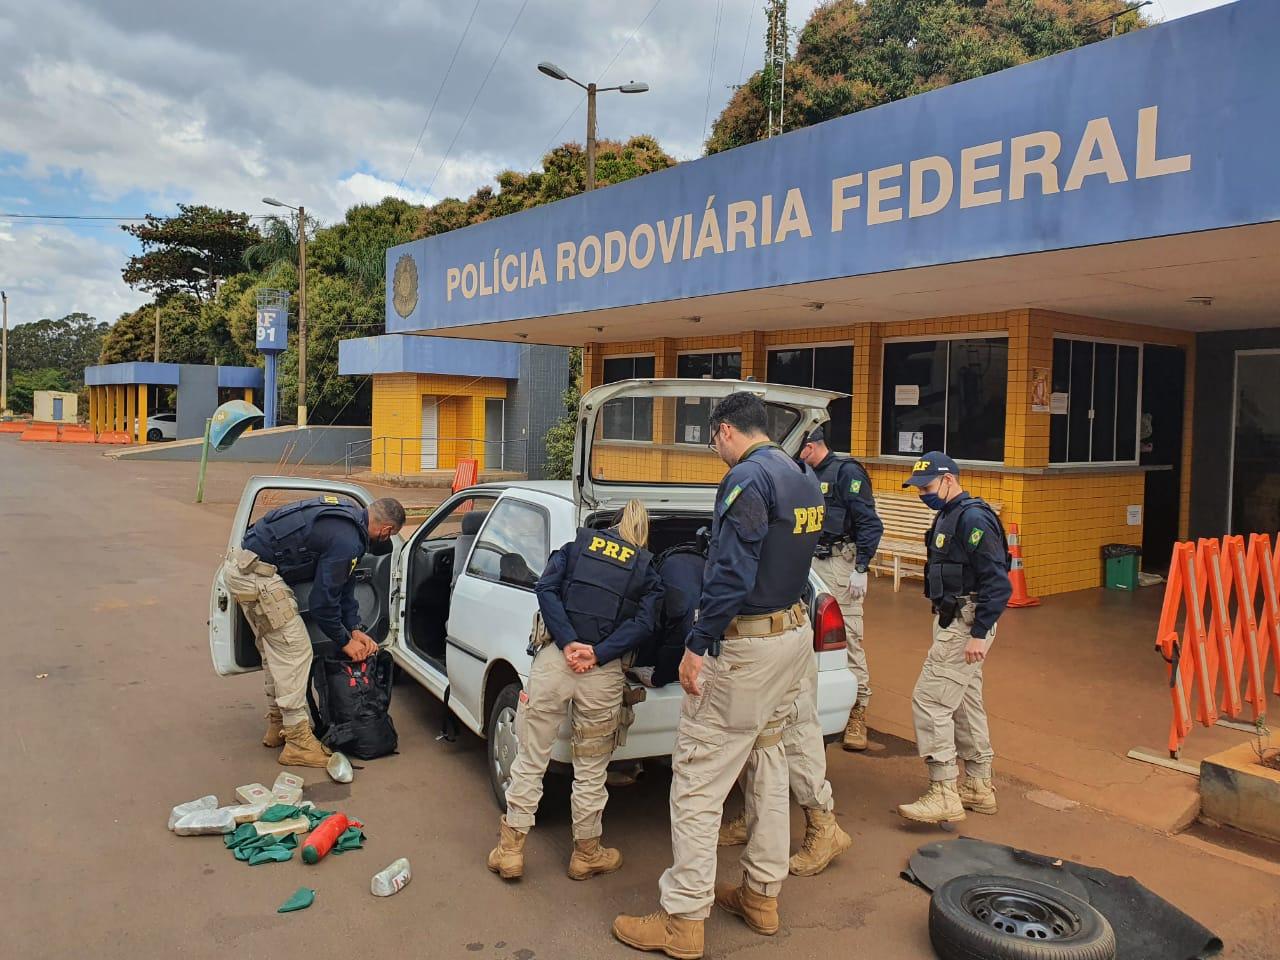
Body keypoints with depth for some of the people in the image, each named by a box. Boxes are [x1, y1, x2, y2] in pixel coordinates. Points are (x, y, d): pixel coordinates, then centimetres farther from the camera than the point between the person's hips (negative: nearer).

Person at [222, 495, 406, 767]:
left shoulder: (350, 515, 9)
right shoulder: (346, 541, -21)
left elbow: (343, 583, 18)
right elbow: (323, 601, -15)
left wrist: (355, 629, 14)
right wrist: (345, 642, 0)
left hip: (240, 565, 11)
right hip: (255, 573, -11)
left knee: (275, 650, 19)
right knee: (295, 651, -6)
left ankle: (277, 725, 31)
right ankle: (298, 743, -1)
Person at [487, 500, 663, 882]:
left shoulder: (576, 546, 13)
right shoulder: (647, 570, 11)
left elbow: (546, 589, -1)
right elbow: (644, 621, -4)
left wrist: (568, 643, -8)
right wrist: (597, 654, -10)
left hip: (554, 659, 1)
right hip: (604, 675, 0)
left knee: (530, 759, 13)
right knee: (590, 770, 15)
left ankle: (511, 849, 21)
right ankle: (586, 854, 29)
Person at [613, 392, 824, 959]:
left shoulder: (747, 478, -17)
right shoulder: (804, 480, 11)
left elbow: (732, 573, -24)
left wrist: (697, 645, -20)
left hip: (748, 645, -10)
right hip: (795, 632, 10)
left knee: (697, 779, -2)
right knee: (767, 763, 19)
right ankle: (762, 895, 31)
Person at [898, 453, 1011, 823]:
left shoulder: (972, 518, -19)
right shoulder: (949, 516, 13)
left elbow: (998, 581, -23)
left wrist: (980, 633, -25)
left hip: (966, 625, -11)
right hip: (953, 621, 11)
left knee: (929, 700, -10)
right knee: (965, 702, 17)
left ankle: (944, 794, -4)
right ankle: (979, 787, 28)